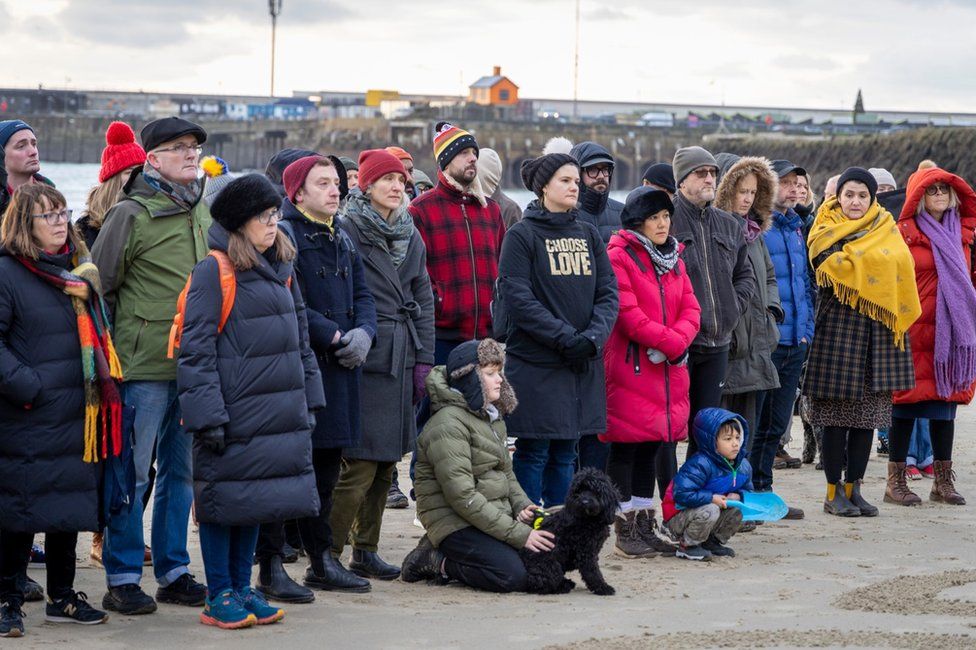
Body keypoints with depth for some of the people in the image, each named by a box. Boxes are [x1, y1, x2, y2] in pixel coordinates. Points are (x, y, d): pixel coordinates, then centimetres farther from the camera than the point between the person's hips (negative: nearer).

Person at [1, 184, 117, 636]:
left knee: (71, 508, 12)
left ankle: (62, 597, 23)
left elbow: (98, 332, 24)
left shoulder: (79, 269, 13)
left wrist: (104, 383, 15)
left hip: (77, 420, 7)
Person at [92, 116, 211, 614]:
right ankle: (122, 581, 6)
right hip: (144, 366, -7)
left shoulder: (201, 211, 12)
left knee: (182, 470, 12)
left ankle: (173, 573, 22)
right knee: (132, 473, -1)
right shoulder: (131, 214, -9)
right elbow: (98, 286, -5)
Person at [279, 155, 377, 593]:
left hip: (341, 367, 9)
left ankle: (322, 560, 23)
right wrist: (335, 337, -16)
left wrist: (363, 333, -4)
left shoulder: (341, 240, 18)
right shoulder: (284, 235, -9)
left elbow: (362, 295, 16)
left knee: (327, 466, 14)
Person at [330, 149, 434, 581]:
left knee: (386, 463, 9)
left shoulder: (411, 236, 15)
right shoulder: (347, 231, -6)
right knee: (360, 465, -10)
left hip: (400, 363, 7)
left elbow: (423, 299, 17)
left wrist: (424, 361, 11)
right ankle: (327, 556, -3)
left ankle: (365, 552, 18)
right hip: (363, 364, -7)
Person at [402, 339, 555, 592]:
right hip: (456, 522, -10)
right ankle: (436, 563, -5)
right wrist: (518, 533, -23)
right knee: (513, 575, -28)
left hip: (494, 516, 10)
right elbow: (462, 496, -21)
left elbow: (506, 474, 22)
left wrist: (523, 507, -2)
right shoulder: (449, 424, -15)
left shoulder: (493, 418, 16)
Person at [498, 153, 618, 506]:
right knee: (533, 451, -3)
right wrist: (565, 337, -18)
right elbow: (516, 297, -13)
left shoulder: (588, 234, 12)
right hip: (534, 362, -5)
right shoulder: (522, 234, -4)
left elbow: (608, 292, 7)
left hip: (584, 363, 5)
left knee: (565, 453, 10)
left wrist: (593, 336, -11)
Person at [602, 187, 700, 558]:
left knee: (653, 445, 12)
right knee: (626, 447, -3)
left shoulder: (673, 259, 16)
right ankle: (625, 531, 3)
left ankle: (645, 526, 19)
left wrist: (678, 339, -12)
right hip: (630, 367, -7)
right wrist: (672, 343, -16)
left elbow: (690, 308, 9)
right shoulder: (618, 257, -9)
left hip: (668, 370, 7)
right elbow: (628, 314, -17)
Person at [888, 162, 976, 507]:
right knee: (907, 403, -1)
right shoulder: (904, 232, -3)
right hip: (913, 332, -5)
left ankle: (943, 481, 15)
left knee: (946, 402, 8)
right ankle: (895, 482, 5)